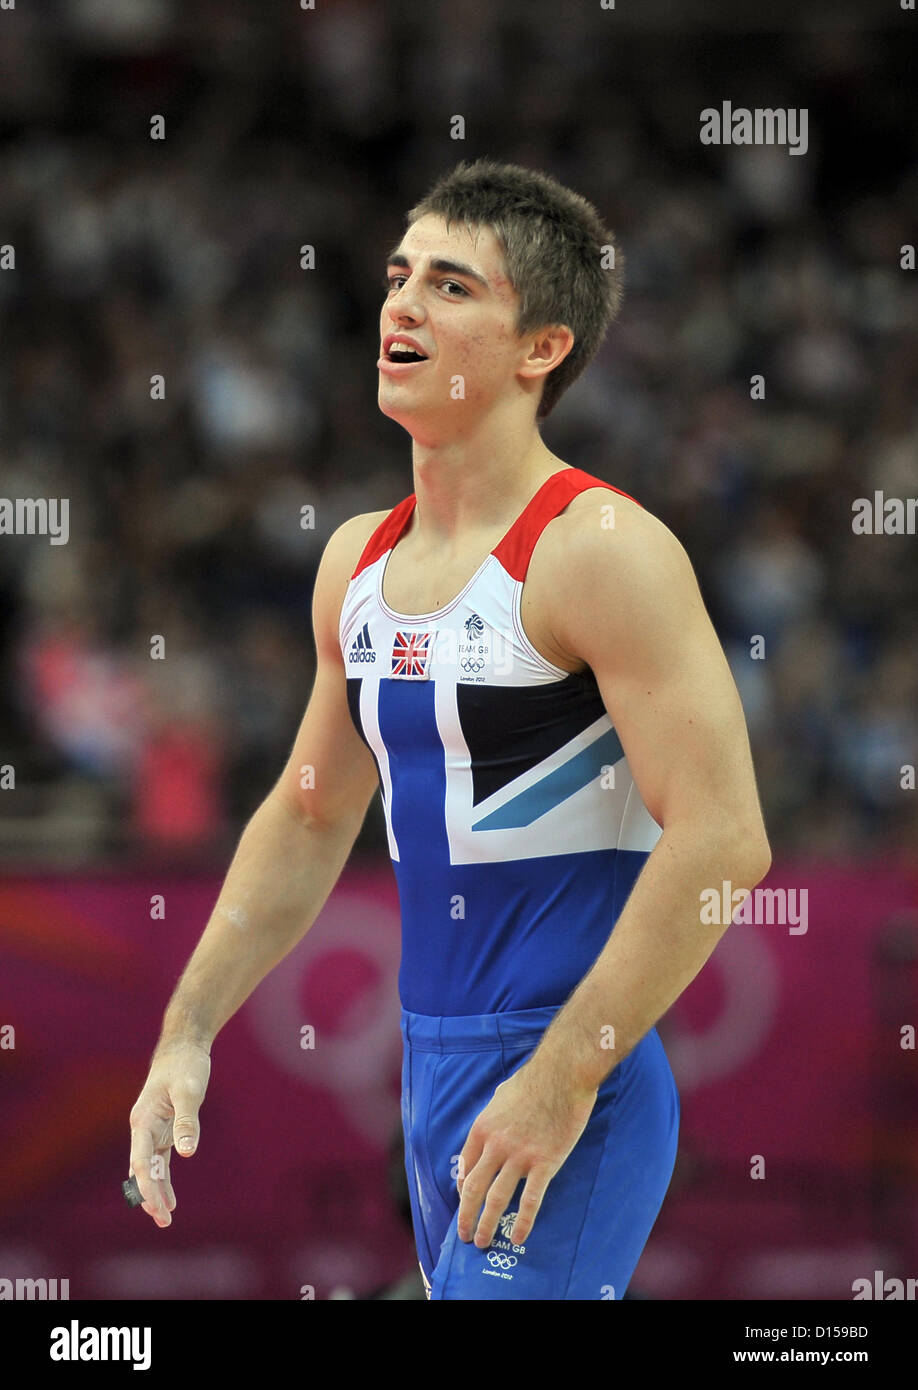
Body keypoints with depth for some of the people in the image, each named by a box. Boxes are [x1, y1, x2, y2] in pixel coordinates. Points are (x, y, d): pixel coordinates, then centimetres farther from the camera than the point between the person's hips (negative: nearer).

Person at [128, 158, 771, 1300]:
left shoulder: (601, 551, -13)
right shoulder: (359, 562, 11)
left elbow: (722, 840, -20)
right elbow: (308, 819, 24)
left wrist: (560, 1085, -22)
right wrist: (186, 1034, 16)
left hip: (570, 1092, -8)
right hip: (430, 1076, 8)